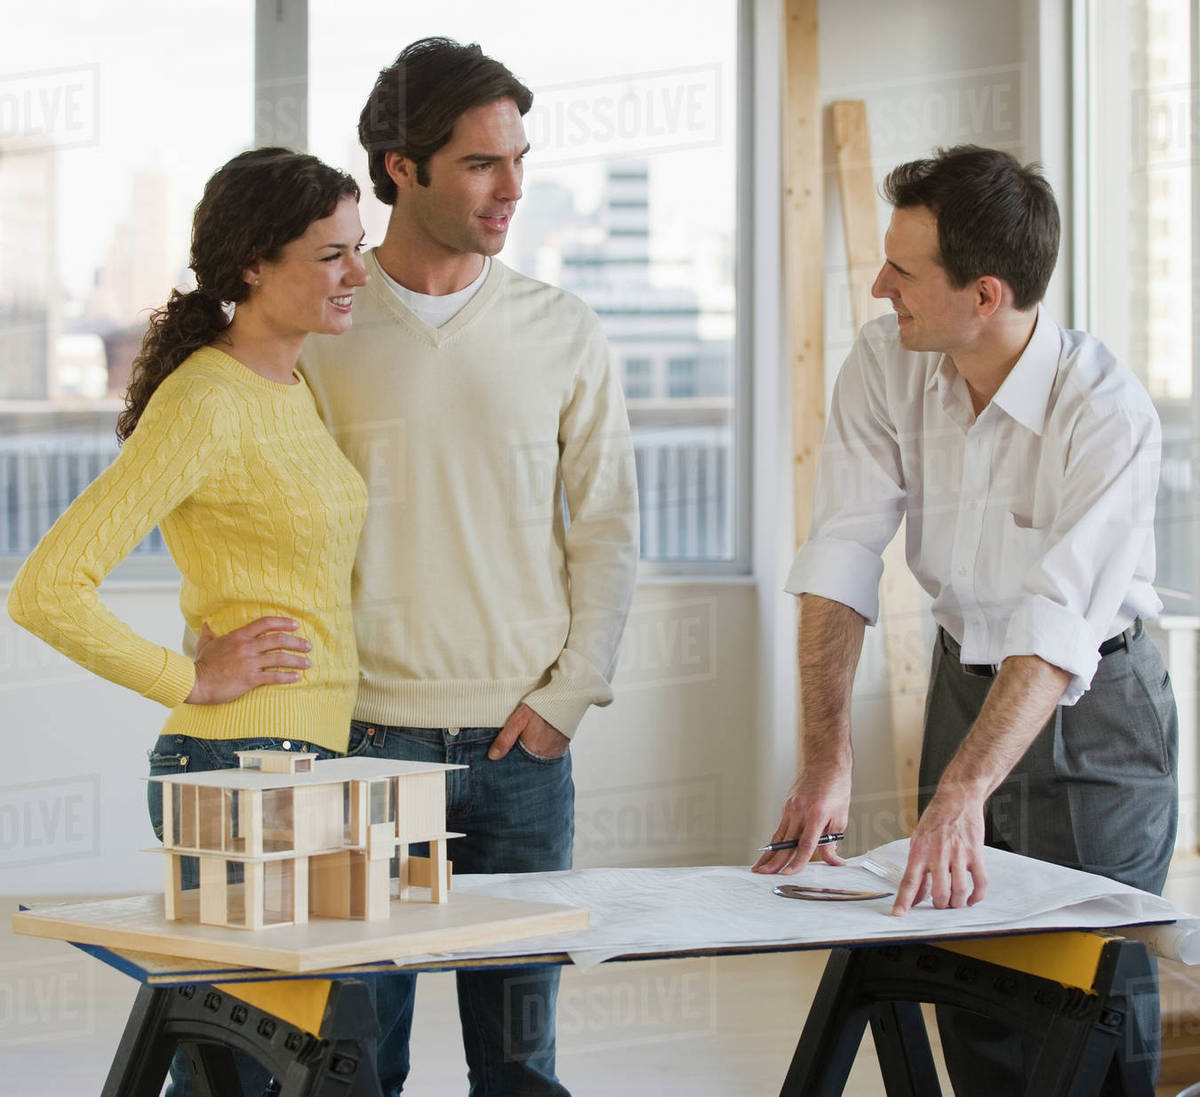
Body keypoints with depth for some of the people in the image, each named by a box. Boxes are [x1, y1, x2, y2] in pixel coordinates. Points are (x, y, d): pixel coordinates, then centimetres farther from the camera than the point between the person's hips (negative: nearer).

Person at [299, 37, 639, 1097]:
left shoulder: (563, 332, 6)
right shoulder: (321, 329, 0)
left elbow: (607, 526, 8)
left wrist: (564, 697, -1)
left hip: (524, 742, 2)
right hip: (366, 734, -2)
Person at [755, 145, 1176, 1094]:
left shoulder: (1106, 411, -27)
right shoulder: (884, 364, -12)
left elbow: (1057, 630, -34)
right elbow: (841, 559, -17)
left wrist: (962, 791, -45)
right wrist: (826, 756, -26)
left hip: (1094, 704, -4)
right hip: (966, 681, 4)